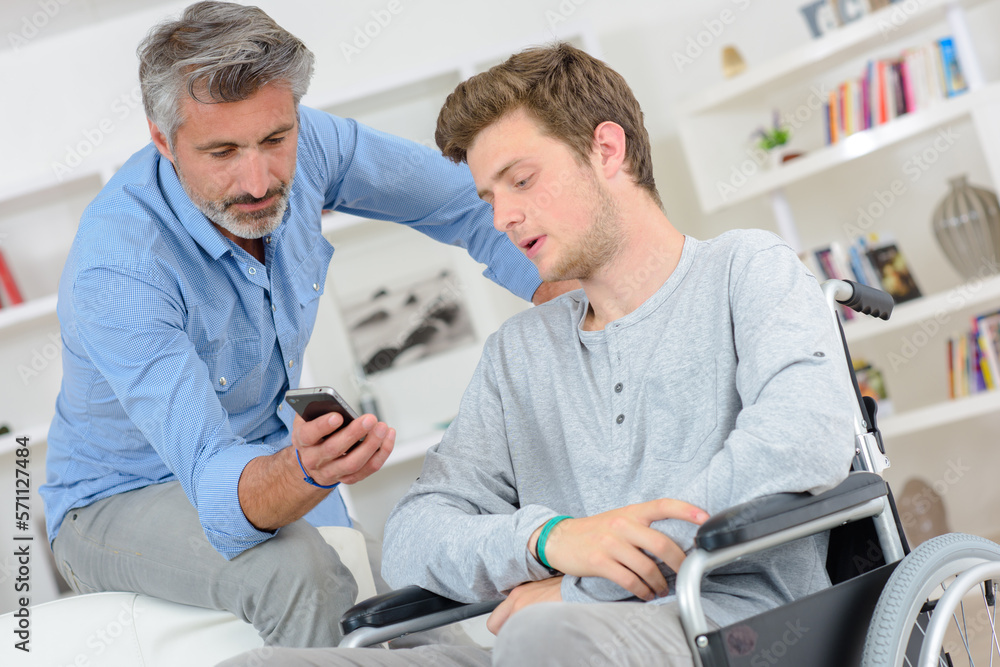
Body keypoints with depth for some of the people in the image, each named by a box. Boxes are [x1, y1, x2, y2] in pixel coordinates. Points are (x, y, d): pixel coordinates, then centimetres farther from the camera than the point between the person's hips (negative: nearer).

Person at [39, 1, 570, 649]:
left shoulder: (303, 148, -17)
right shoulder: (115, 272, -34)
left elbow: (473, 203, -3)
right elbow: (216, 487, -42)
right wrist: (306, 473, -63)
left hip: (278, 457, 6)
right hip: (125, 500, -5)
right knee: (296, 570, -35)